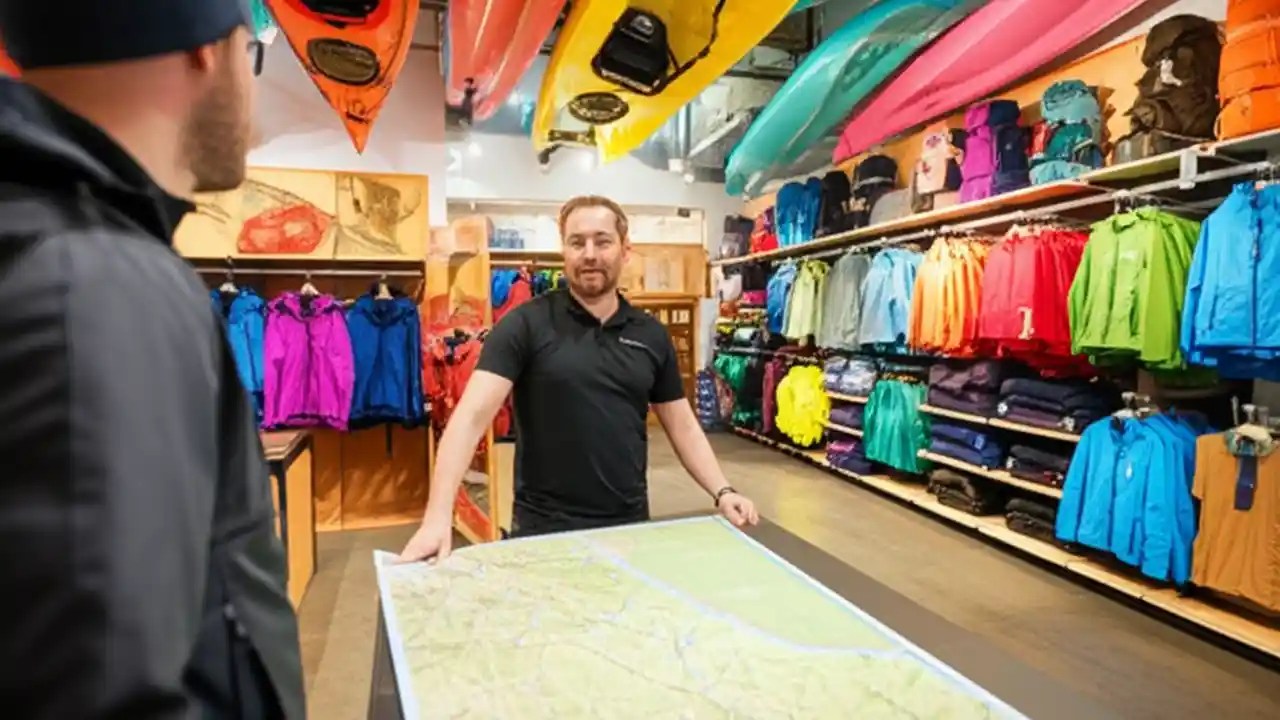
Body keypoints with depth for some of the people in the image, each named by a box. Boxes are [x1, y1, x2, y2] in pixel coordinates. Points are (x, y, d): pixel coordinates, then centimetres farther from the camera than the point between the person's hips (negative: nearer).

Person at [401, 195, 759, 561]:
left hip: (630, 524, 4)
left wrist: (722, 492, -4)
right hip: (544, 528, -3)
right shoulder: (526, 325, -9)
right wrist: (438, 517, -27)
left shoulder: (651, 335, 3)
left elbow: (682, 425, 9)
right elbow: (472, 415, -17)